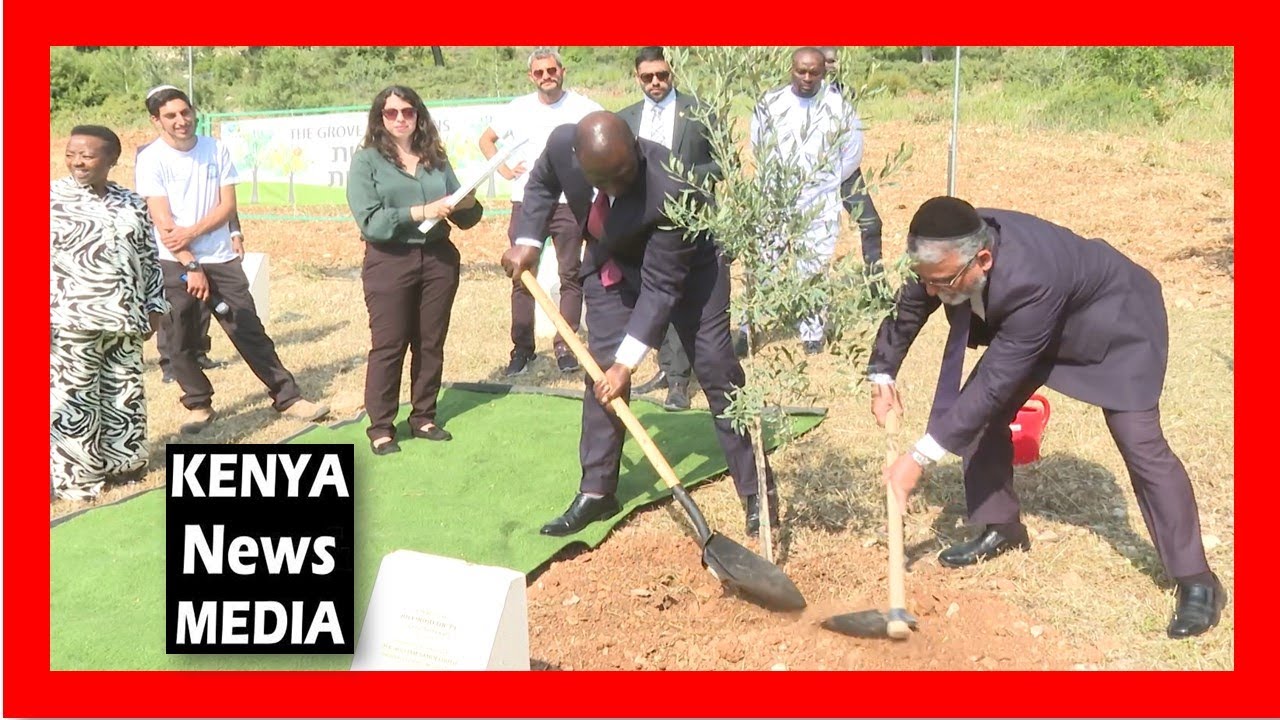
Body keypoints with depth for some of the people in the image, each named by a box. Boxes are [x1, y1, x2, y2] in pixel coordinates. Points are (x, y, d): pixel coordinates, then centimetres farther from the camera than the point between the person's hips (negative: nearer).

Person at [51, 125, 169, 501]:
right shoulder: (53, 198, -4)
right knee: (74, 401, -1)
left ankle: (121, 463, 28)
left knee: (125, 396, 13)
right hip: (72, 323, -5)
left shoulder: (132, 203, 10)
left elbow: (149, 259, 15)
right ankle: (76, 476, 9)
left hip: (124, 320, 5)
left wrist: (154, 306, 11)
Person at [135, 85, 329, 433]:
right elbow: (162, 222, -11)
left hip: (221, 259, 2)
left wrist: (191, 233, -13)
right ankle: (198, 405, 20)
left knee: (251, 332, 3)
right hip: (174, 264, -2)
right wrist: (191, 267, -15)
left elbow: (228, 205, 0)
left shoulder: (216, 150, 3)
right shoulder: (151, 159, -6)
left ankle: (287, 397, 7)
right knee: (181, 341, 4)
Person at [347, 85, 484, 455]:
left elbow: (465, 218, 10)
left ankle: (423, 417, 23)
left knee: (431, 343, 10)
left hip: (439, 258, 4)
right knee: (387, 346, 1)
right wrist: (421, 212, -20)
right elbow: (370, 221, -14)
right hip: (389, 262, -4)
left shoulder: (436, 159, 9)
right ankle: (381, 427, 10)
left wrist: (468, 204, -13)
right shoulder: (366, 160, -2)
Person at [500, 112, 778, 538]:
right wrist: (527, 240, -10)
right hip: (610, 265, 5)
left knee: (717, 370, -5)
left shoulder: (670, 189, -39)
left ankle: (758, 493, 7)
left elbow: (661, 285, -33)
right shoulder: (562, 143, -25)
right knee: (602, 370, 2)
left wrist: (627, 362, -33)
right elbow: (542, 182, 2)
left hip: (683, 266, -4)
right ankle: (596, 493, 13)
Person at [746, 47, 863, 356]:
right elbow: (757, 146, 10)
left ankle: (813, 333, 20)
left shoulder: (840, 108, -4)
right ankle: (746, 328, 9)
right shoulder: (770, 103, -1)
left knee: (814, 270, 7)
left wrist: (821, 184, 10)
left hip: (820, 203, -1)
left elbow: (851, 154, 7)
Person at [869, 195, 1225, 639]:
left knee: (1141, 444, -14)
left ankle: (1196, 581, -1)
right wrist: (882, 373, -4)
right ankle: (1001, 528, 20)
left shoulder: (1031, 281, -45)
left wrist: (920, 458, -37)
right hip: (1037, 321, 7)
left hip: (1116, 324, -7)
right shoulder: (945, 254, -25)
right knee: (982, 411, 1)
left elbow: (994, 384, -40)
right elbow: (908, 305, -3)